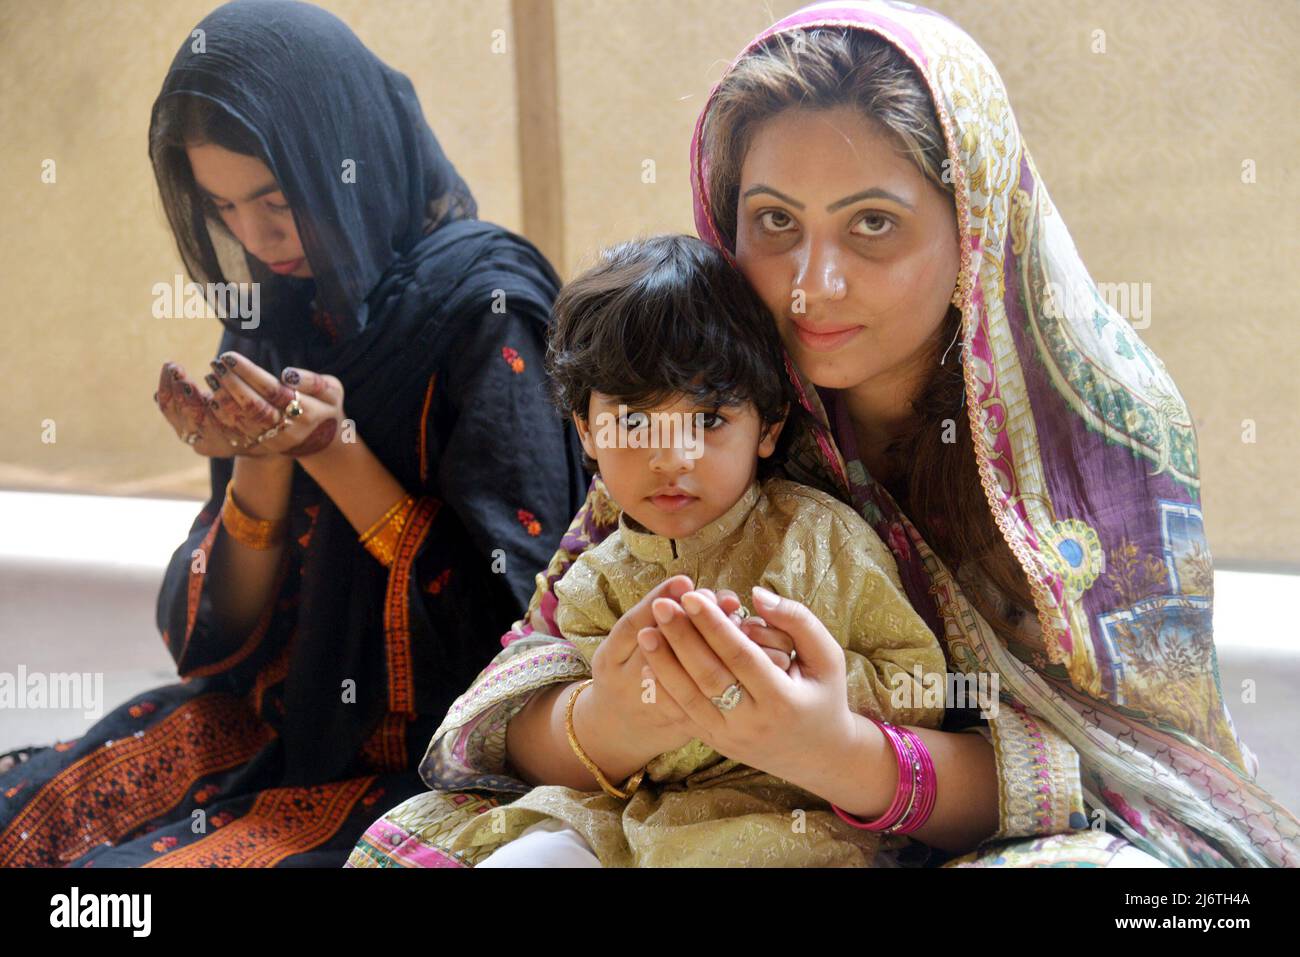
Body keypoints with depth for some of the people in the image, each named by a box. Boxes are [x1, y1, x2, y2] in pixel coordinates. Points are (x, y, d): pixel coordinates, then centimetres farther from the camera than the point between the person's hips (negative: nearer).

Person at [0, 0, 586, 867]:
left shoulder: (483, 312, -14)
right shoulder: (281, 321, 6)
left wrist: (335, 453, -20)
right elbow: (227, 623, 7)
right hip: (277, 717, 7)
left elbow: (514, 603, -15)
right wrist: (260, 459, -12)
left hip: (429, 755, -6)